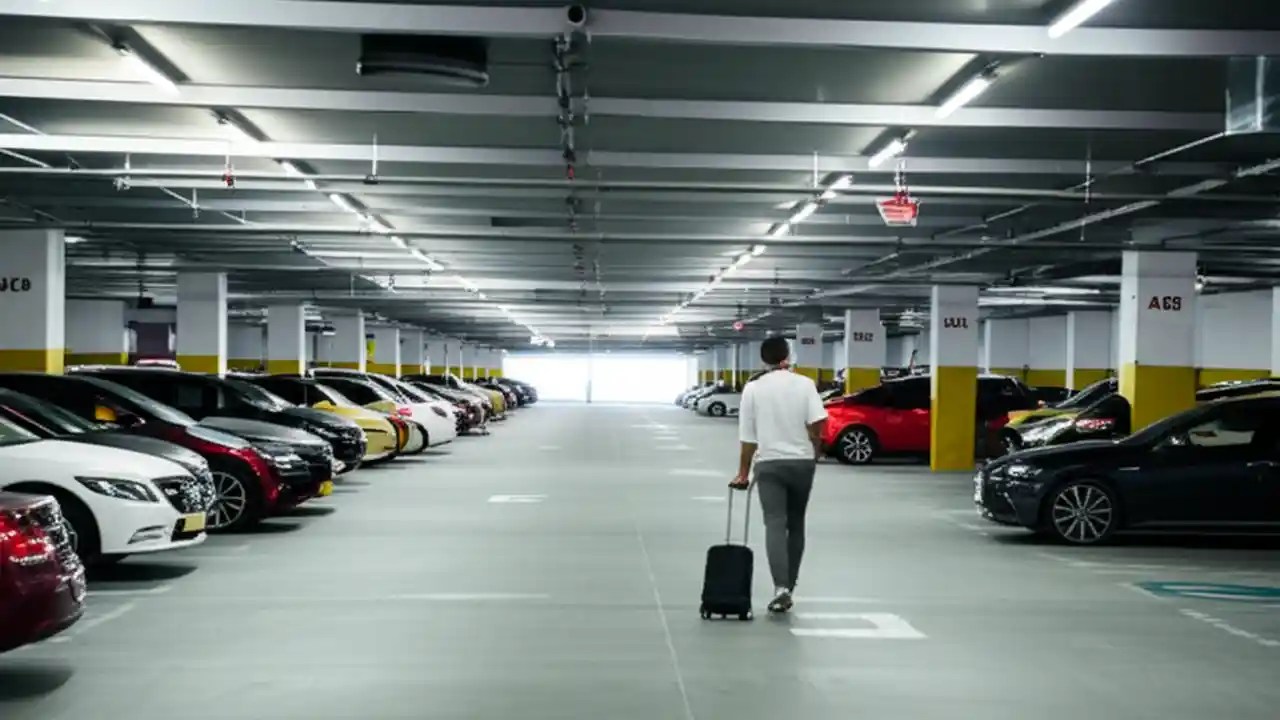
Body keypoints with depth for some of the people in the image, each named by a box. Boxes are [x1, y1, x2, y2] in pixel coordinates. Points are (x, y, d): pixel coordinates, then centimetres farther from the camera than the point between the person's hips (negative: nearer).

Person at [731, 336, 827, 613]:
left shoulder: (753, 388, 0)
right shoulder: (804, 384, -1)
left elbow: (747, 437, 1)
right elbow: (817, 423, -13)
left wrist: (743, 473, 8)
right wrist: (814, 451, 5)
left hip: (769, 464, -1)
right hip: (802, 462, 1)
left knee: (775, 525, -7)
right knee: (796, 525, 14)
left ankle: (781, 588, -23)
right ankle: (788, 586, 19)